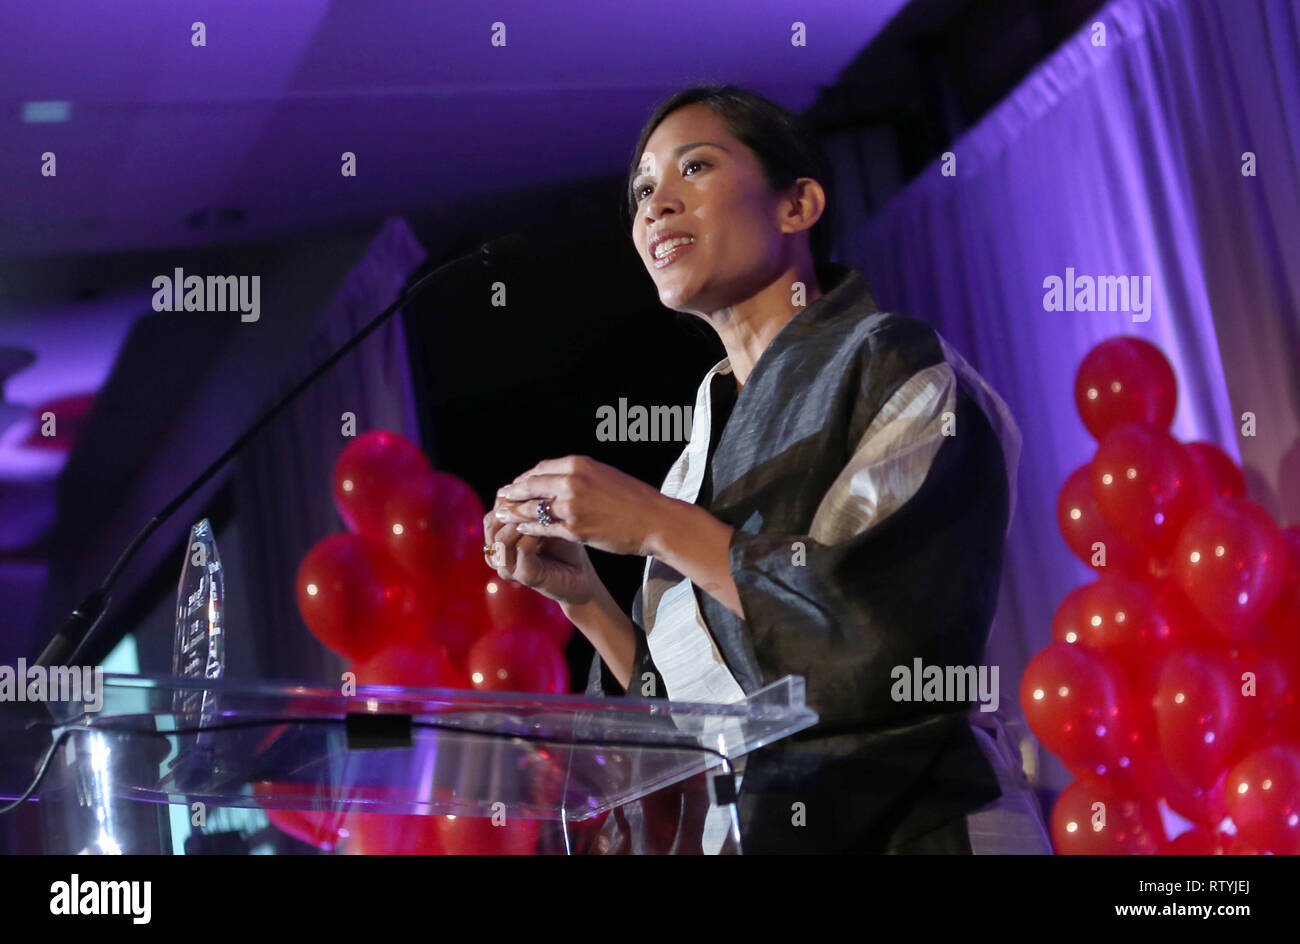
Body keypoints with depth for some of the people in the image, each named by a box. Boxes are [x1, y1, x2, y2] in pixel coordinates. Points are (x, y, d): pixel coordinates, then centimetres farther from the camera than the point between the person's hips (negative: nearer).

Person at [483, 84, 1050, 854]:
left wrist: (660, 528, -12)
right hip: (747, 829, 6)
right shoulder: (709, 442, 14)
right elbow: (686, 703, 15)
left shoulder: (895, 365, -2)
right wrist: (580, 594, 1)